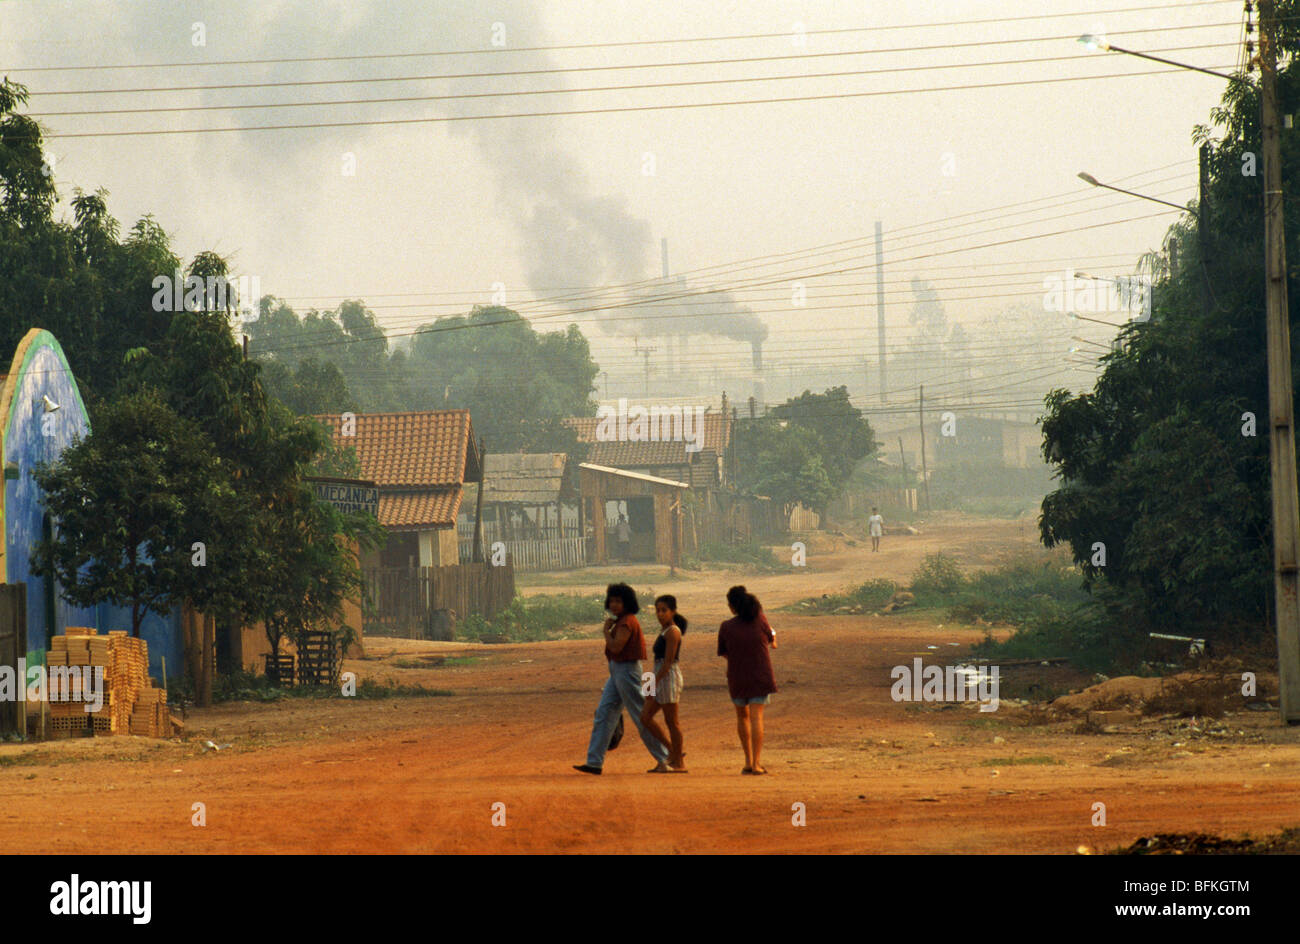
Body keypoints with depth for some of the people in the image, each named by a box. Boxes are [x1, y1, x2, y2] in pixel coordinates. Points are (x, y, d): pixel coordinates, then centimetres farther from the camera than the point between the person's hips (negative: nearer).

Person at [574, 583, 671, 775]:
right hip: (617, 672, 11)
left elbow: (616, 647, -23)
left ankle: (664, 757, 5)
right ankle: (594, 762, 5)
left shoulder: (627, 621, -16)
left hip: (627, 670, -11)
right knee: (603, 715, 6)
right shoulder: (620, 620, 15)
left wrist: (606, 630, -11)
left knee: (641, 717, -4)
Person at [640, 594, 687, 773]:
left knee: (671, 721, -3)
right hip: (662, 678, 10)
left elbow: (668, 661, -19)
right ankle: (673, 752, 14)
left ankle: (678, 763, 5)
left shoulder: (672, 632, -13)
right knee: (645, 717, 8)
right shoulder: (665, 630, 15)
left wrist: (654, 683, -21)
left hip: (669, 677, -10)